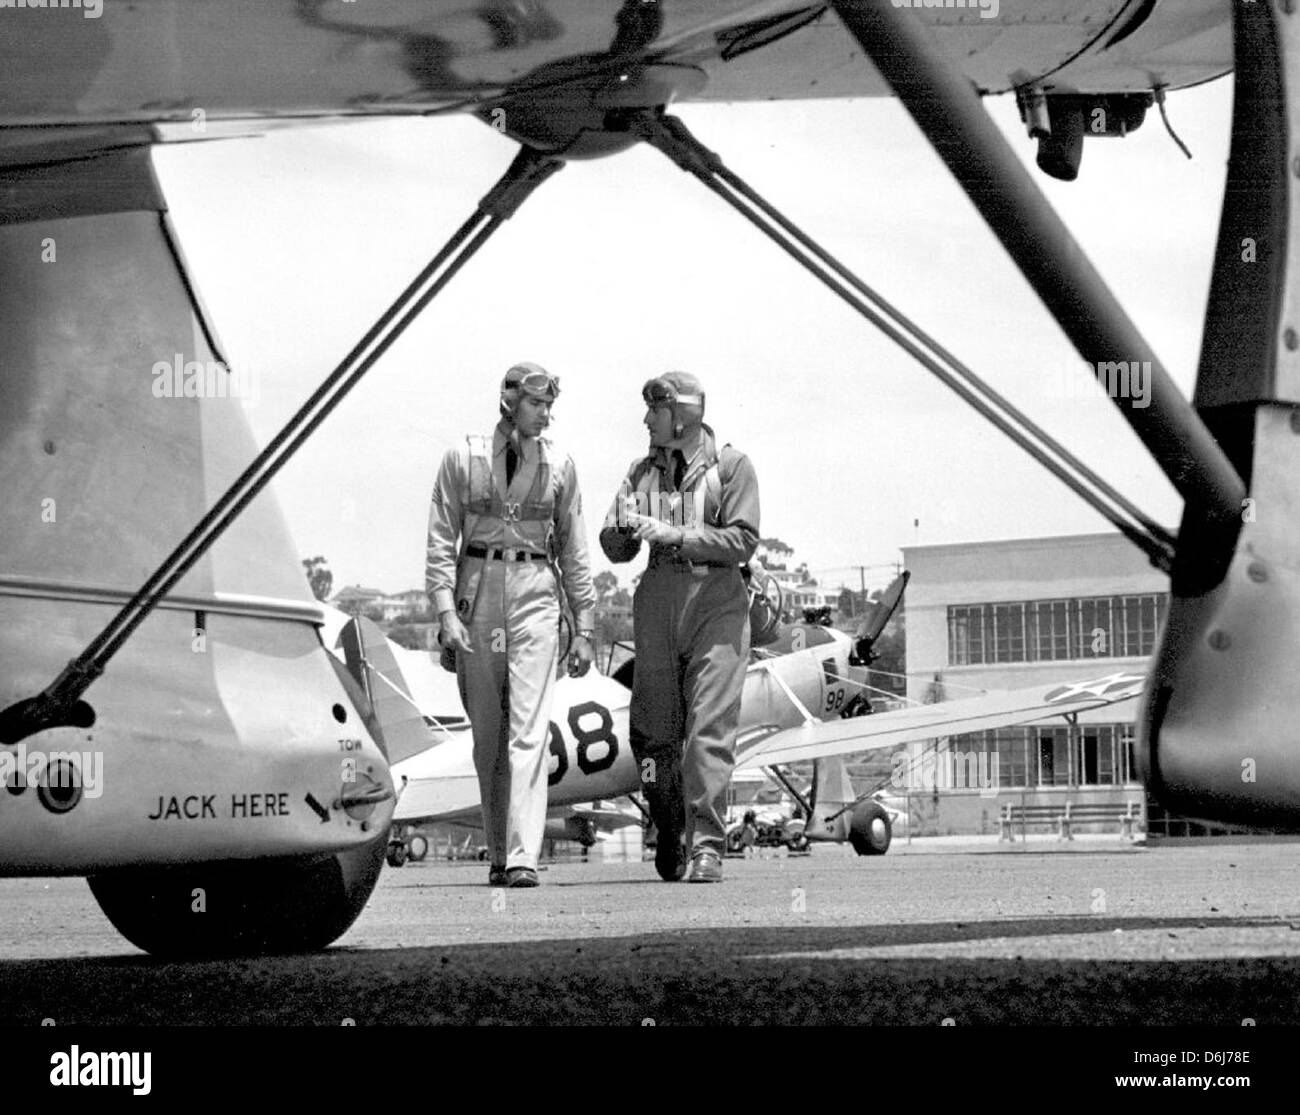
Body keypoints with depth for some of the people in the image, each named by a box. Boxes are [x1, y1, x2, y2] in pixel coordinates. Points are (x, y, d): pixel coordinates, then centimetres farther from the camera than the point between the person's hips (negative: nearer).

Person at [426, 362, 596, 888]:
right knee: (487, 735, 6)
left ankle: (523, 858, -17)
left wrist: (584, 628, 8)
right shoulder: (463, 459, 3)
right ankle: (497, 853, 15)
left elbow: (573, 553, 11)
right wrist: (445, 612, -9)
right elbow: (441, 543, 2)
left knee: (528, 731, -11)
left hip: (535, 593, 0)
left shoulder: (558, 466, 6)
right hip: (477, 590, 0)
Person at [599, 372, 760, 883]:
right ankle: (671, 832, 25)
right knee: (654, 730, 5)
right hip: (658, 600, 4)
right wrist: (626, 528, -11)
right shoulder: (643, 471, 15)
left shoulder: (732, 467, 2)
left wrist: (672, 535, -14)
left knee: (710, 728, -11)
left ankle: (707, 845, -12)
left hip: (717, 600, -4)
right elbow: (615, 550, 12)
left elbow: (741, 541, -8)